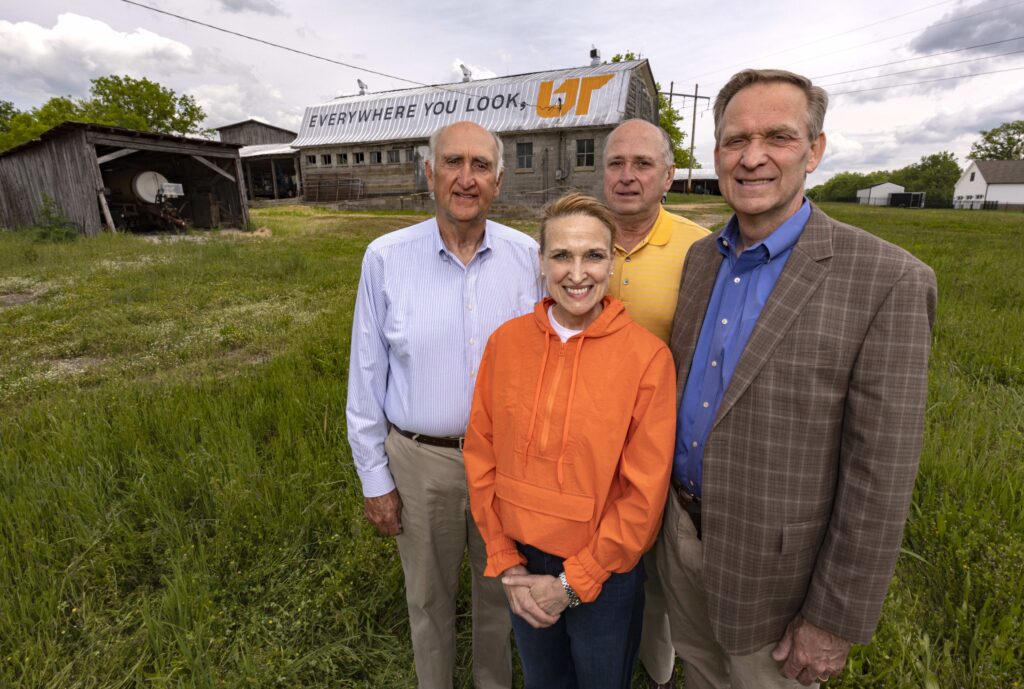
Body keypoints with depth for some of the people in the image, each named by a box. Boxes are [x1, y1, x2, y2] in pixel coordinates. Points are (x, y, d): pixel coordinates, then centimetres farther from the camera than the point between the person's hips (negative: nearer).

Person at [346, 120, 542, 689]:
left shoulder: (528, 257, -7)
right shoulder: (386, 258, -9)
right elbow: (367, 376, -4)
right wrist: (374, 478, -1)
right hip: (420, 458, 0)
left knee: (500, 589, 23)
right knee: (428, 597, 21)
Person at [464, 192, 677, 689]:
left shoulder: (648, 356, -18)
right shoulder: (507, 341, -9)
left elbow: (644, 493, -15)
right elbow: (481, 454, -3)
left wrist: (572, 583, -10)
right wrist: (506, 563, -4)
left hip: (605, 575, -2)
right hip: (522, 565, 3)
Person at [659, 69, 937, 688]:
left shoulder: (886, 281, -19)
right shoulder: (701, 258, 0)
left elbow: (880, 473, -17)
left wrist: (837, 620, -13)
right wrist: (674, 509, 12)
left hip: (771, 565, -5)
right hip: (682, 535, 5)